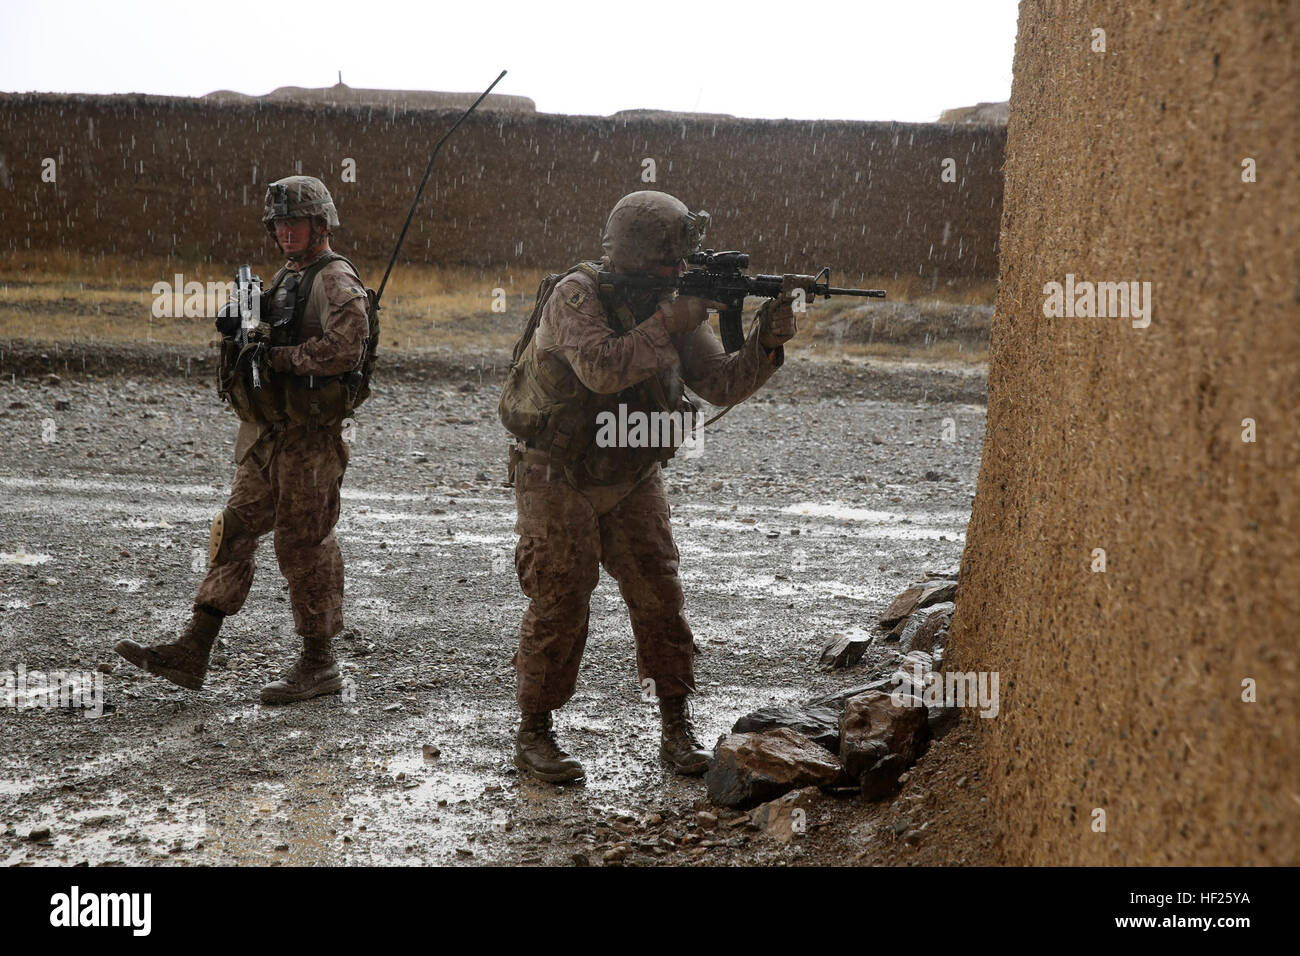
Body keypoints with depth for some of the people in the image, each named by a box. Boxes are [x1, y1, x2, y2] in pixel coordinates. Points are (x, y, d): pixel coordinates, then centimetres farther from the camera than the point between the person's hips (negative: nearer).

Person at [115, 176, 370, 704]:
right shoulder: (284, 278, 19)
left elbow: (345, 350, -23)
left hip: (309, 435, -9)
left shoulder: (336, 281, -10)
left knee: (304, 543, -3)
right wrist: (239, 326, 4)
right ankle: (191, 654, 10)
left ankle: (319, 664, 9)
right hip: (265, 431, 9)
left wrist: (277, 356, -19)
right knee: (234, 532, 7)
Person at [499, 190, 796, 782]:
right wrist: (675, 321, -31)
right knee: (559, 605, -4)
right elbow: (603, 369, -34)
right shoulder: (577, 295, -18)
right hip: (559, 481, -5)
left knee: (659, 596, 1)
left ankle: (677, 728, 12)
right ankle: (534, 733, 10)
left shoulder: (671, 306, -1)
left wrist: (766, 343, -18)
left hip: (631, 482, 5)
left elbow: (722, 385, -2)